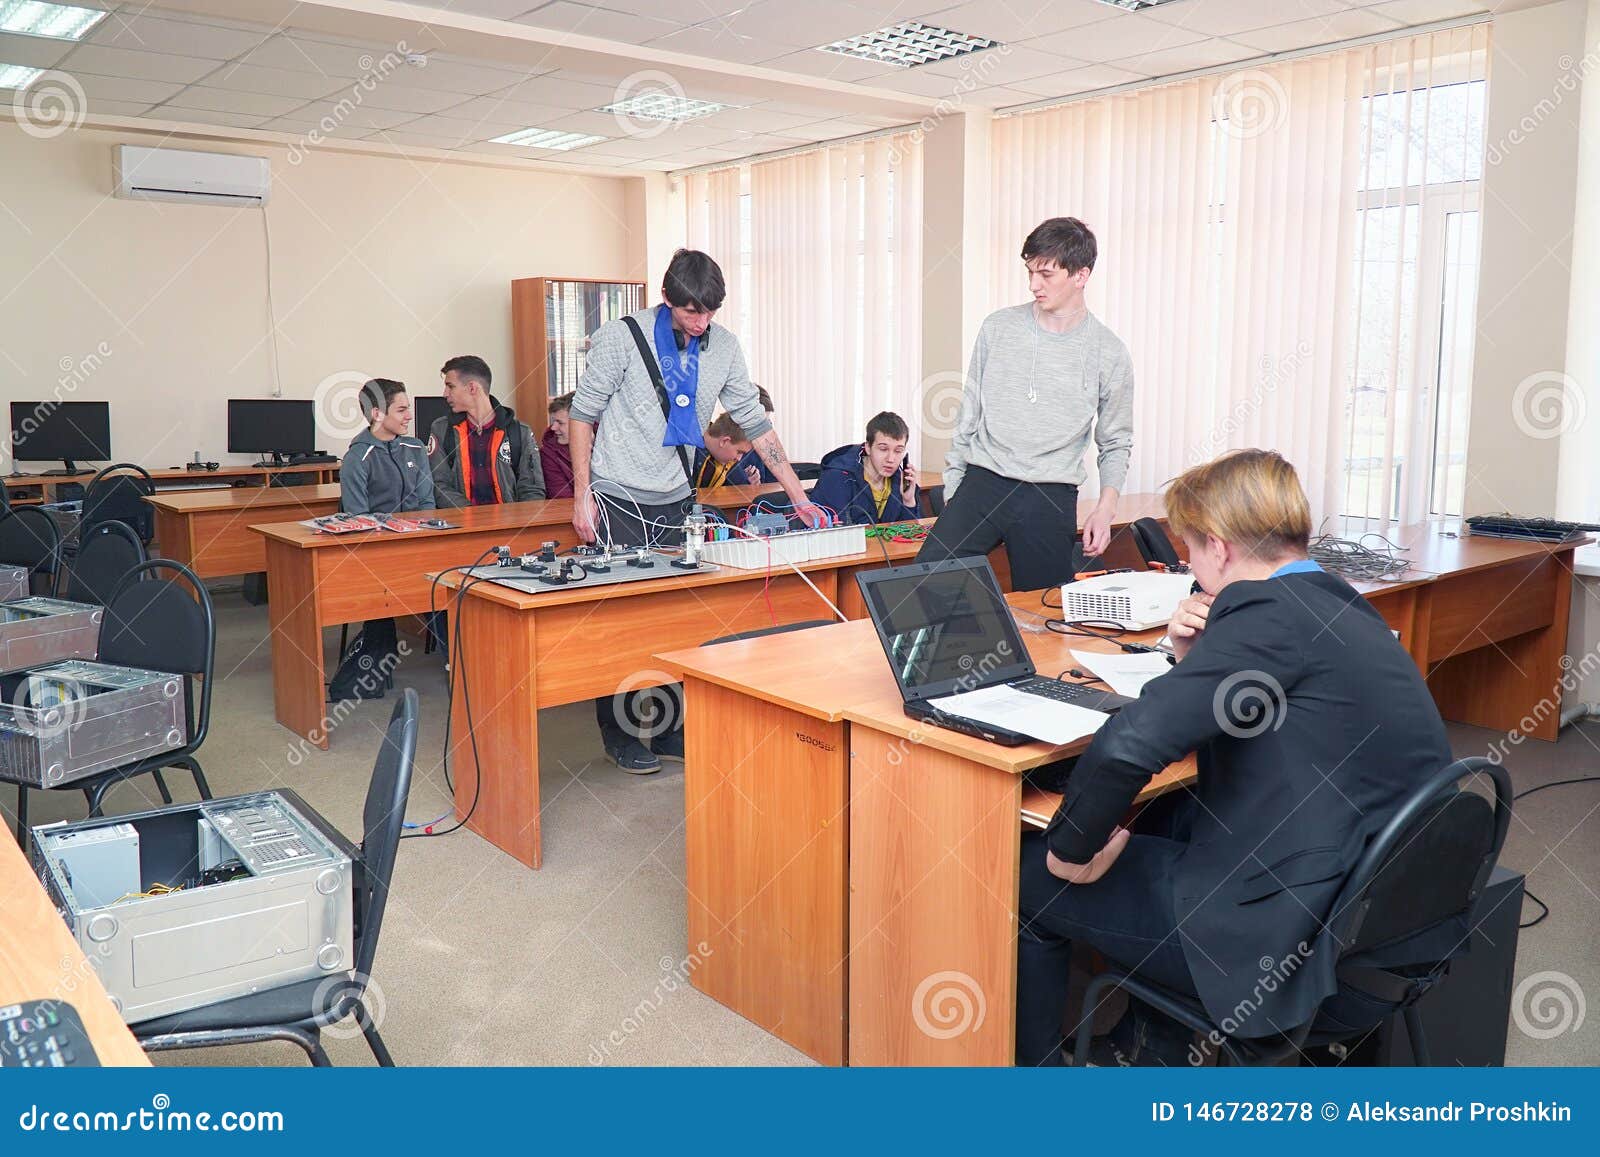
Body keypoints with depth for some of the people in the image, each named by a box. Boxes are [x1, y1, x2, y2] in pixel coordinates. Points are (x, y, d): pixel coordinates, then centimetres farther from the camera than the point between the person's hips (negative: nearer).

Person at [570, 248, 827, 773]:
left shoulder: (723, 347, 2)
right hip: (617, 504, -4)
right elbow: (583, 415, -4)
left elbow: (755, 423, 6)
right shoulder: (621, 337, -10)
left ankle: (670, 730, 20)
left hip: (676, 505, 4)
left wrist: (799, 497, 2)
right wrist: (582, 495, -9)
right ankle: (621, 736, 16)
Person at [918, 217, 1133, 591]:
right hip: (983, 483, 1)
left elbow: (1116, 443, 10)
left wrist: (1106, 507, -4)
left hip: (1051, 500, -1)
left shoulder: (1108, 354, 2)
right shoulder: (998, 327, 5)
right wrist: (954, 483, 10)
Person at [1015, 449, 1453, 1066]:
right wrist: (1198, 655, 2)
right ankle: (1160, 1040, 35)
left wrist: (1070, 852, -14)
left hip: (1285, 942, -10)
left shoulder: (1270, 613, -21)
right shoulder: (1342, 607, 8)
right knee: (1167, 816, 30)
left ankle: (1032, 1065, 25)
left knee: (1027, 873, 2)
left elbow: (1127, 744, -29)